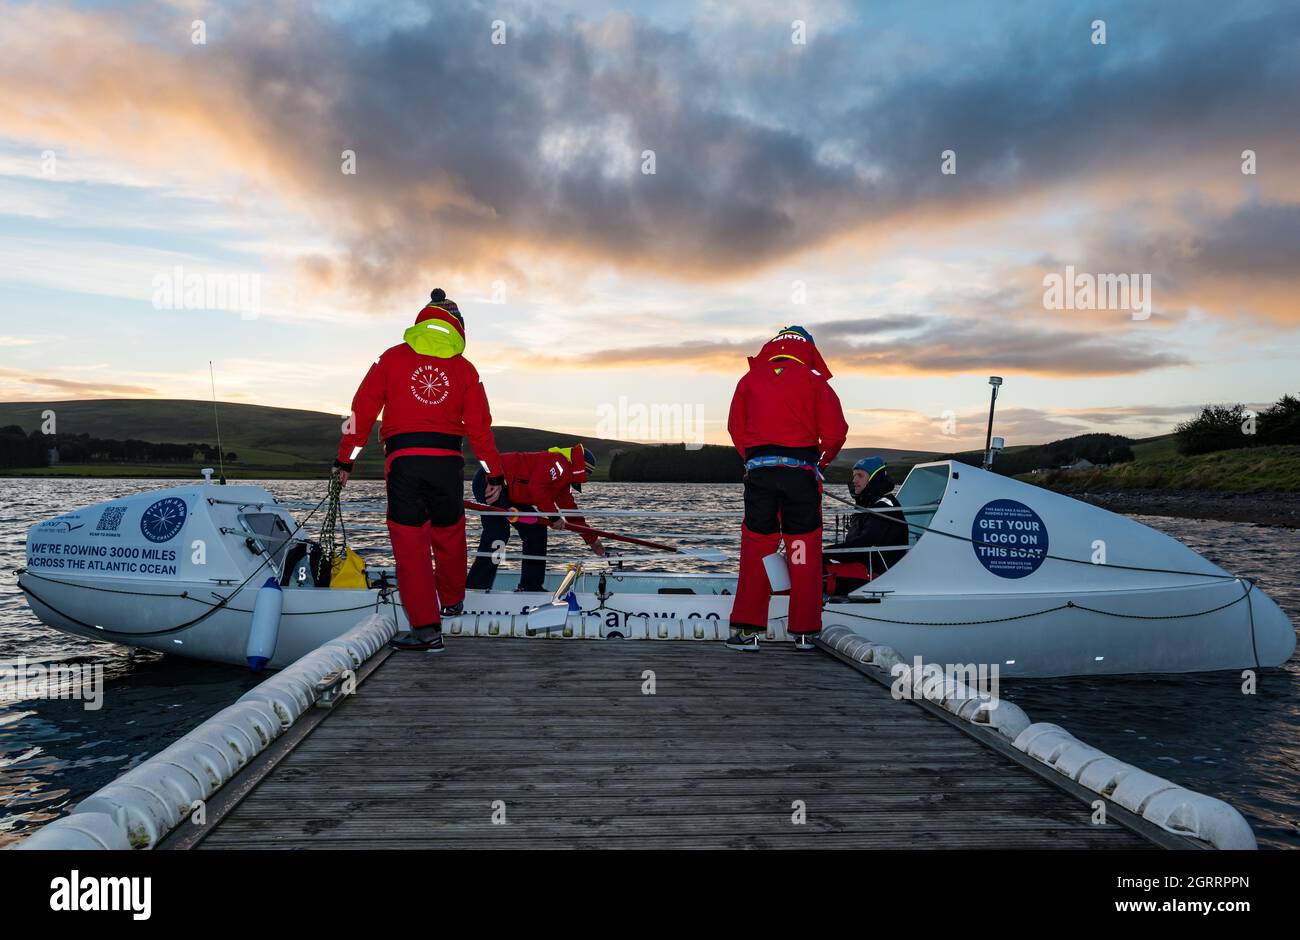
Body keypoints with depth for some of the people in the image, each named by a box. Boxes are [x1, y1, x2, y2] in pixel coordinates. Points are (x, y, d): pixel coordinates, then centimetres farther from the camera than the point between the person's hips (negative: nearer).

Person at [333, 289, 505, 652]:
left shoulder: (391, 358, 8)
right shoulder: (464, 368, 9)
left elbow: (363, 411, 4)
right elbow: (480, 425, 6)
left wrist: (345, 460, 9)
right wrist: (494, 474, 12)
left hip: (403, 460, -2)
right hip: (448, 460, 2)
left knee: (411, 542, 1)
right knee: (449, 534, 21)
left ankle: (426, 627, -2)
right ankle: (451, 600, 40)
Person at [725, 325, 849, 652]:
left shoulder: (750, 379, 11)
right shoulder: (814, 381, 4)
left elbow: (736, 427, 10)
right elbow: (835, 431, -1)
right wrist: (821, 462, 14)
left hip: (759, 469, 2)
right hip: (800, 472, -1)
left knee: (756, 547, 6)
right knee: (804, 551, 6)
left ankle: (747, 628, 3)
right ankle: (804, 631, 10)